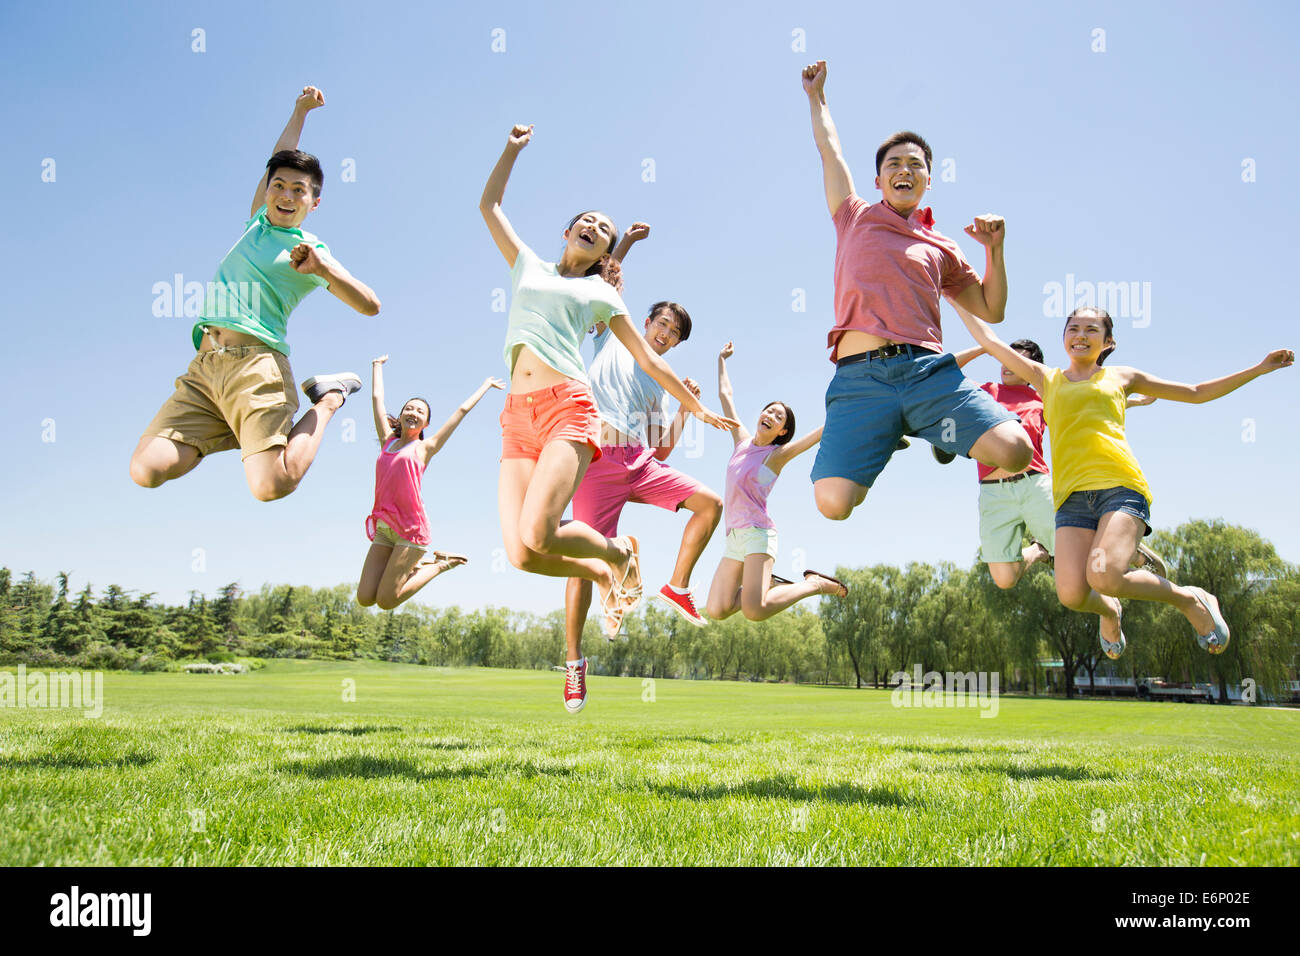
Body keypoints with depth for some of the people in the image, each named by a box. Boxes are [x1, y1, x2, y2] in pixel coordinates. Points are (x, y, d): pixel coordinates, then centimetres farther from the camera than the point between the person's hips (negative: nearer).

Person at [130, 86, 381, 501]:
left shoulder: (314, 252, 8)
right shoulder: (257, 224, 24)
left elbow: (370, 306, -1)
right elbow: (278, 161, 37)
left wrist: (322, 268, -13)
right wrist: (300, 110, 42)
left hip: (256, 360, -5)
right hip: (203, 364, 5)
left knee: (271, 485, -25)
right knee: (145, 470, -11)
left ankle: (327, 399, 1)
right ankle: (235, 430, 11)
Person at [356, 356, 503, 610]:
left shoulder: (425, 448, 7)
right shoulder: (388, 442, 16)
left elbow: (463, 409, 11)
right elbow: (377, 398, 25)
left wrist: (486, 385, 21)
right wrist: (377, 365, 35)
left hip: (411, 527, -5)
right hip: (383, 527, 5)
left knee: (386, 601, -9)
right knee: (364, 598, -3)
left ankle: (439, 566, 13)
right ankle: (421, 562, 17)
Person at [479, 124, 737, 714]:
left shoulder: (601, 295, 19)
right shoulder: (528, 265, 27)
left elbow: (649, 361, 24)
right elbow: (489, 205, 33)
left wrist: (698, 409, 26)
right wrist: (513, 149, 34)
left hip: (567, 407, -3)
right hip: (518, 418, 3)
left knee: (535, 536, -26)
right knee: (520, 554, -12)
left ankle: (616, 552, 7)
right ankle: (603, 573, 19)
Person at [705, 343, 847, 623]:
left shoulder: (778, 455, 0)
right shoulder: (742, 441, 15)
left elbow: (825, 430, -9)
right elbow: (725, 395, 26)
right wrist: (721, 359, 33)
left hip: (757, 532, -6)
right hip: (734, 536, 6)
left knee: (754, 611, -25)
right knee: (716, 611, -9)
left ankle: (815, 584, -2)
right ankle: (768, 586, 15)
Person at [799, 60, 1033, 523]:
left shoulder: (941, 246, 24)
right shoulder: (855, 217, 22)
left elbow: (991, 309, 28)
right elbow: (830, 150, 33)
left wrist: (995, 249, 15)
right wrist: (817, 96, 46)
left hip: (928, 368, 1)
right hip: (859, 375, -1)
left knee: (1014, 450, -23)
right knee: (833, 501, -19)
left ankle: (942, 434, 14)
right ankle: (891, 435, 16)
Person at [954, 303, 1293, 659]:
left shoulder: (1121, 376, 23)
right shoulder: (1046, 379, 24)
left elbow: (1197, 393, 31)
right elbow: (989, 340, 26)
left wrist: (1258, 369, 28)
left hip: (1121, 486, -2)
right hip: (1072, 495, 2)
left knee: (1104, 577, -29)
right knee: (1071, 594, -20)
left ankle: (1191, 600, 2)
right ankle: (1108, 611, 19)